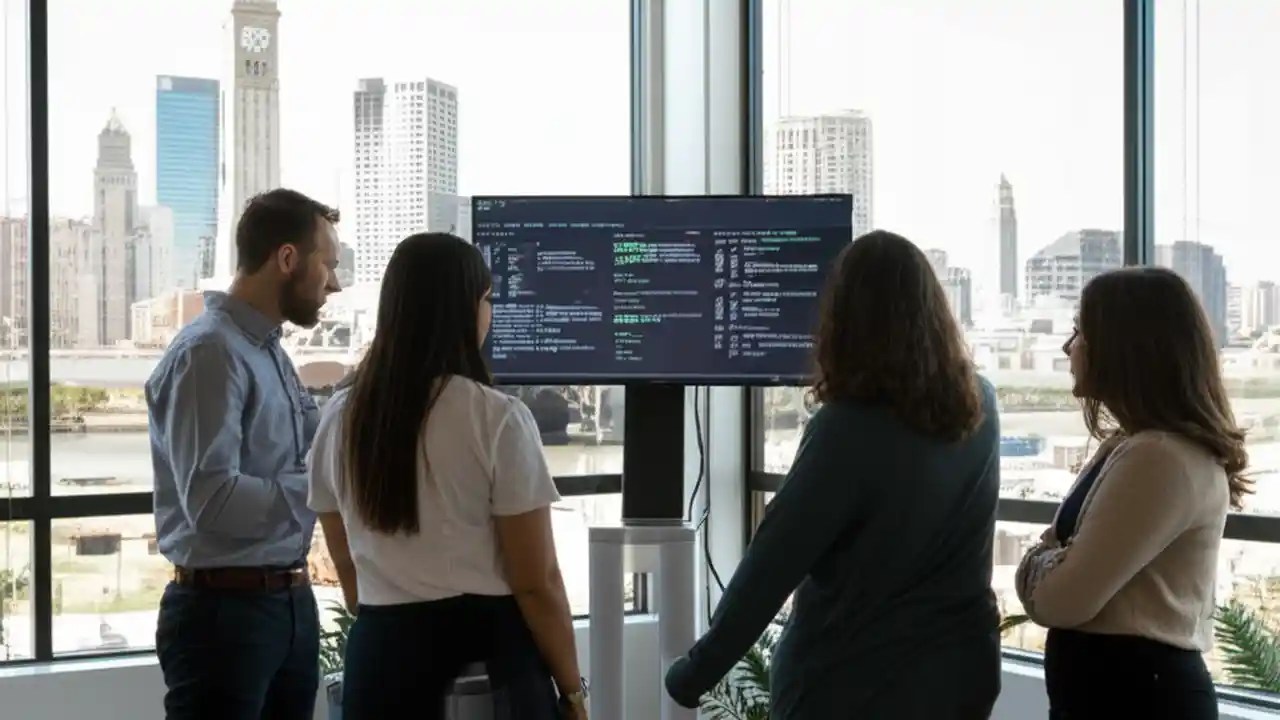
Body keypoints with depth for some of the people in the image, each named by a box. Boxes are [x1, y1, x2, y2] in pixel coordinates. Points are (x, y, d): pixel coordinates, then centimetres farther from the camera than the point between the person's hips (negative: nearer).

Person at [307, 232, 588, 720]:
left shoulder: (340, 418, 4)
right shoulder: (498, 419, -12)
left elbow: (348, 567, 13)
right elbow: (537, 583, -11)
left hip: (384, 646, 5)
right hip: (487, 642, -4)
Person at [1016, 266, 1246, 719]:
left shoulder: (1162, 461, -22)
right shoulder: (1133, 447, 12)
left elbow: (1060, 601, -21)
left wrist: (1040, 562, -1)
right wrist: (1053, 560, -9)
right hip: (1115, 683, 9)